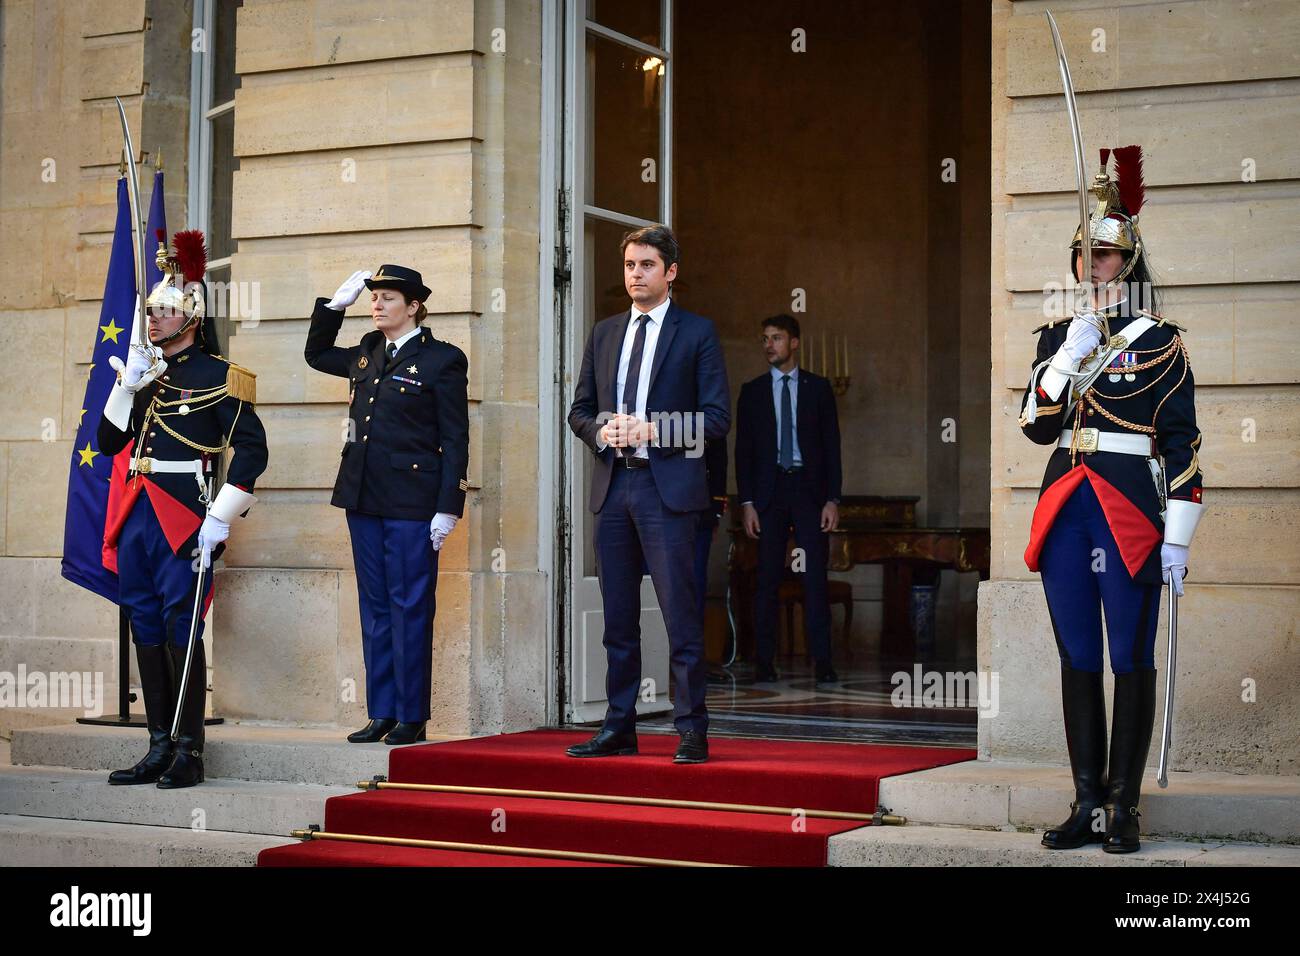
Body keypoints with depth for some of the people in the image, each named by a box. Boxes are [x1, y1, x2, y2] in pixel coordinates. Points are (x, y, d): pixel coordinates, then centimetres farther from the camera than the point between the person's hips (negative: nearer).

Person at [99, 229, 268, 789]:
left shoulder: (217, 375, -4)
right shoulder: (143, 373, 16)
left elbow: (252, 448, -10)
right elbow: (108, 443, 12)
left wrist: (220, 519, -15)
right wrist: (128, 383, -1)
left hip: (185, 517, -7)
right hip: (137, 513, 7)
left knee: (181, 628, -5)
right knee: (146, 627, 9)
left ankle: (189, 752, 2)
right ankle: (159, 749, 16)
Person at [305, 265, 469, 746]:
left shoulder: (442, 360, -4)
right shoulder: (367, 352, 14)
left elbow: (455, 440, -6)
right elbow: (316, 354, 33)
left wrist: (448, 508, -13)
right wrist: (335, 304, 18)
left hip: (412, 502, -6)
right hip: (363, 498, 6)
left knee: (409, 608, -2)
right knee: (375, 608, 9)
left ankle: (411, 716, 5)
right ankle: (381, 713, 14)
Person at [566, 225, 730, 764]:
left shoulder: (697, 333, 2)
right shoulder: (604, 334, 16)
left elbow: (717, 417, -4)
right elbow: (579, 410, 18)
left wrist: (655, 430, -15)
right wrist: (601, 431, -4)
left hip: (668, 488, -5)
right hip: (612, 485, 5)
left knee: (681, 615, -6)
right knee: (618, 618, 9)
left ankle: (691, 732, -1)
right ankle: (618, 728, 16)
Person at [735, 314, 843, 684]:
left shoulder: (818, 388, 7)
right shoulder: (752, 391, 8)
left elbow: (832, 445, 5)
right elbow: (743, 449, 6)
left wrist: (833, 499, -3)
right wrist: (747, 503, -3)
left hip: (809, 490, 0)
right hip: (769, 491, 1)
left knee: (816, 576, -5)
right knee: (767, 578, -1)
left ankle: (822, 662, -4)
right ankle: (764, 663, 3)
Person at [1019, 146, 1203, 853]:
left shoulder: (1160, 342, -1)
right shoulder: (1057, 337, 13)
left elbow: (1183, 443, -3)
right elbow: (1037, 427, 4)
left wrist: (1177, 538, -8)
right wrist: (1068, 356, -8)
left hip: (1131, 509, -4)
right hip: (1066, 506, 5)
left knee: (1131, 659, -1)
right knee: (1078, 658, 7)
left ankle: (1123, 807, 6)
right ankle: (1088, 804, 14)